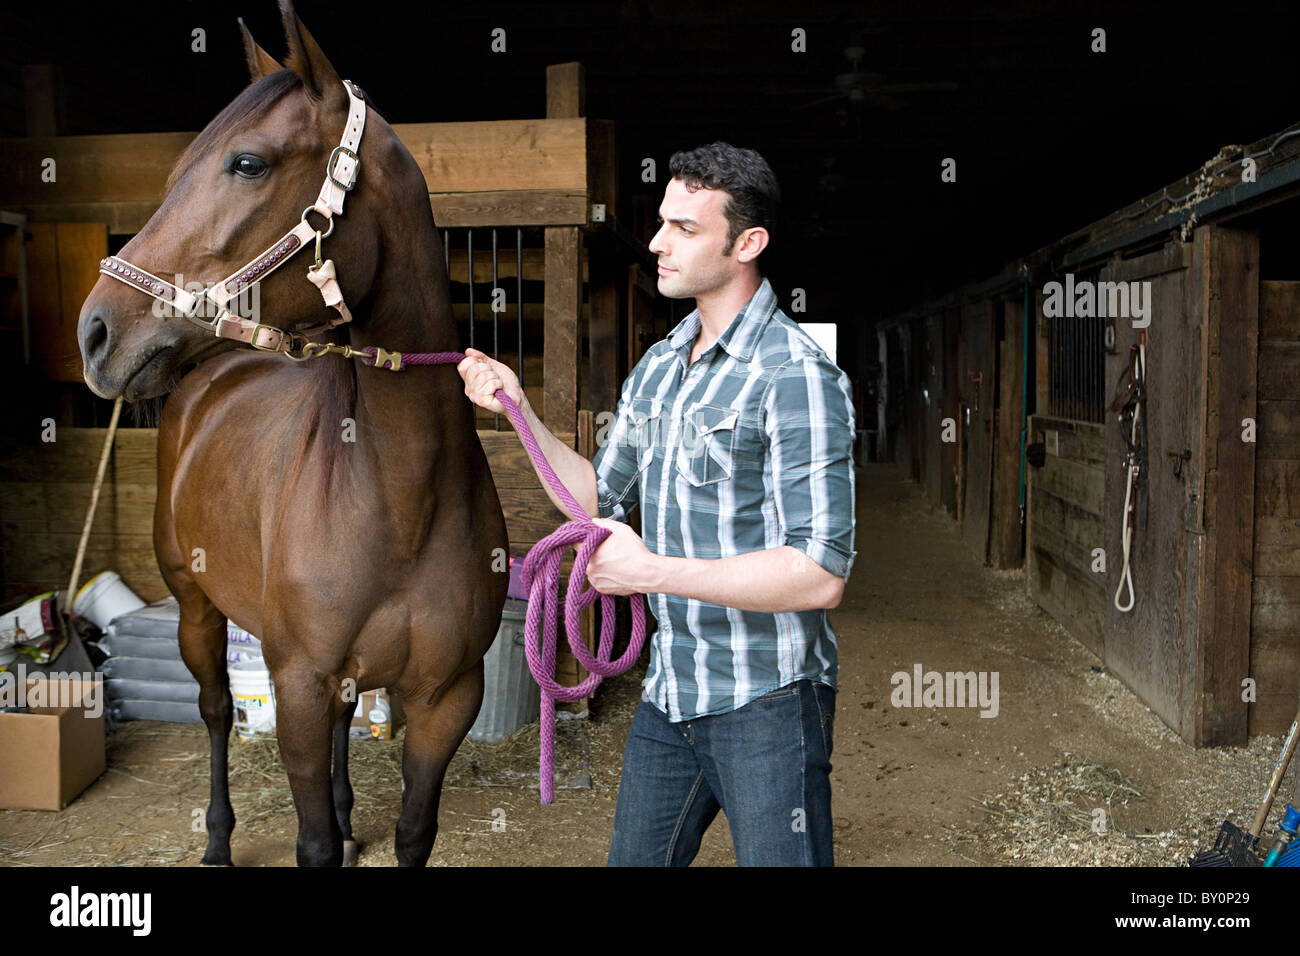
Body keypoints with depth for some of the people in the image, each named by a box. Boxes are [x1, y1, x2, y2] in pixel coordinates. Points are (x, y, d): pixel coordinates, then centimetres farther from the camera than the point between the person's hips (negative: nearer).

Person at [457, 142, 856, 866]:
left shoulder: (797, 377, -18)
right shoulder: (658, 367, 8)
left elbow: (821, 575, -24)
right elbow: (599, 498, 15)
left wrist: (651, 570, -22)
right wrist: (519, 410, 4)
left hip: (766, 704, -7)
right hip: (669, 696, 8)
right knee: (635, 858, 21)